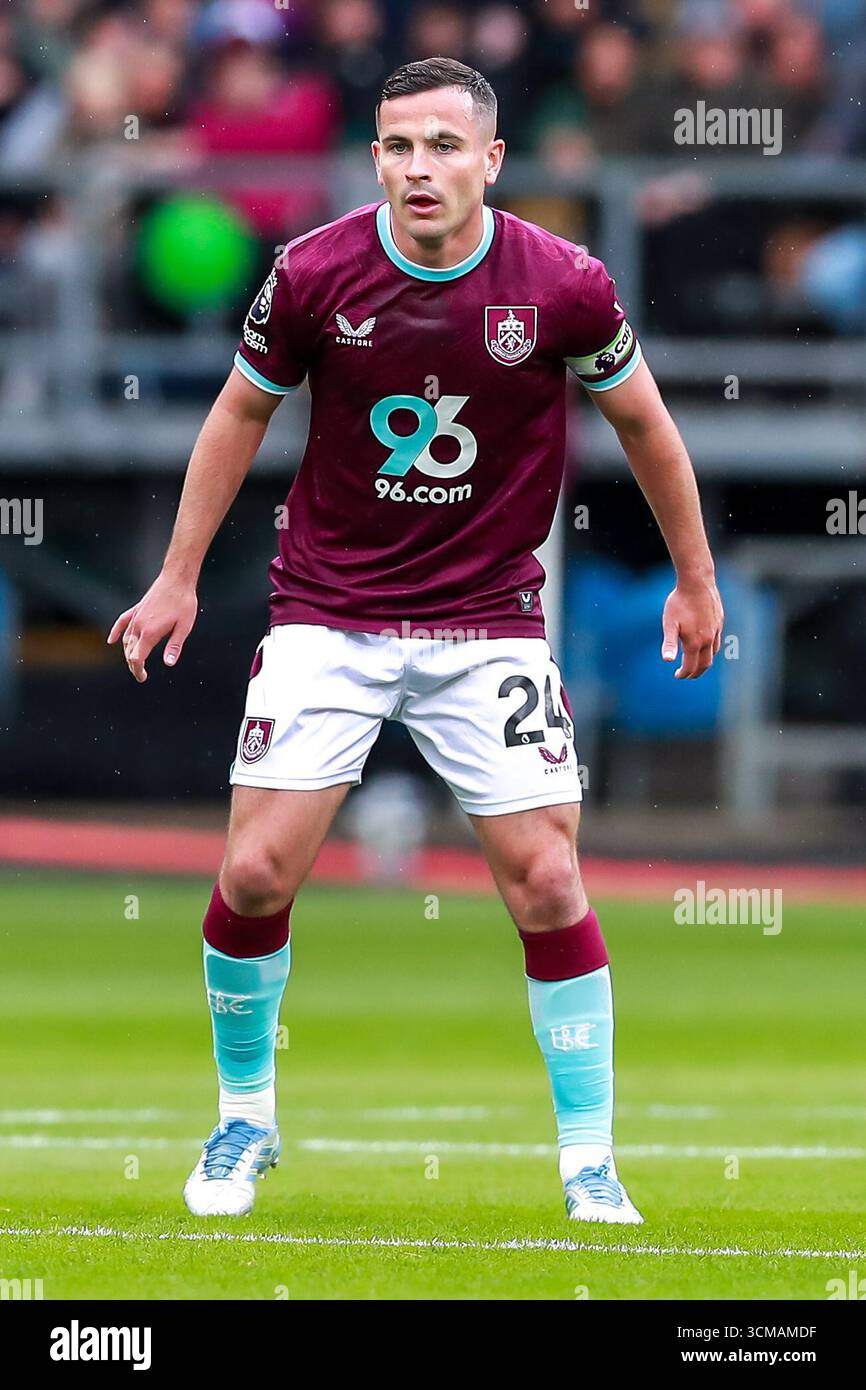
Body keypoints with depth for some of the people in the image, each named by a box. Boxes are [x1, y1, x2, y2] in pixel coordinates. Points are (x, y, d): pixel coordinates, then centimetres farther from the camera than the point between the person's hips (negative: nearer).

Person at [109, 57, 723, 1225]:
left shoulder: (564, 286, -12)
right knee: (256, 874, -7)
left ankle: (590, 1163, 4)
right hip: (327, 616, 0)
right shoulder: (313, 275, -10)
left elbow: (642, 424, 6)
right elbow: (242, 414, 7)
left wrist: (695, 580, 14)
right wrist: (180, 576, 10)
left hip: (490, 623, 0)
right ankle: (245, 1121, 17)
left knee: (547, 881, -8)